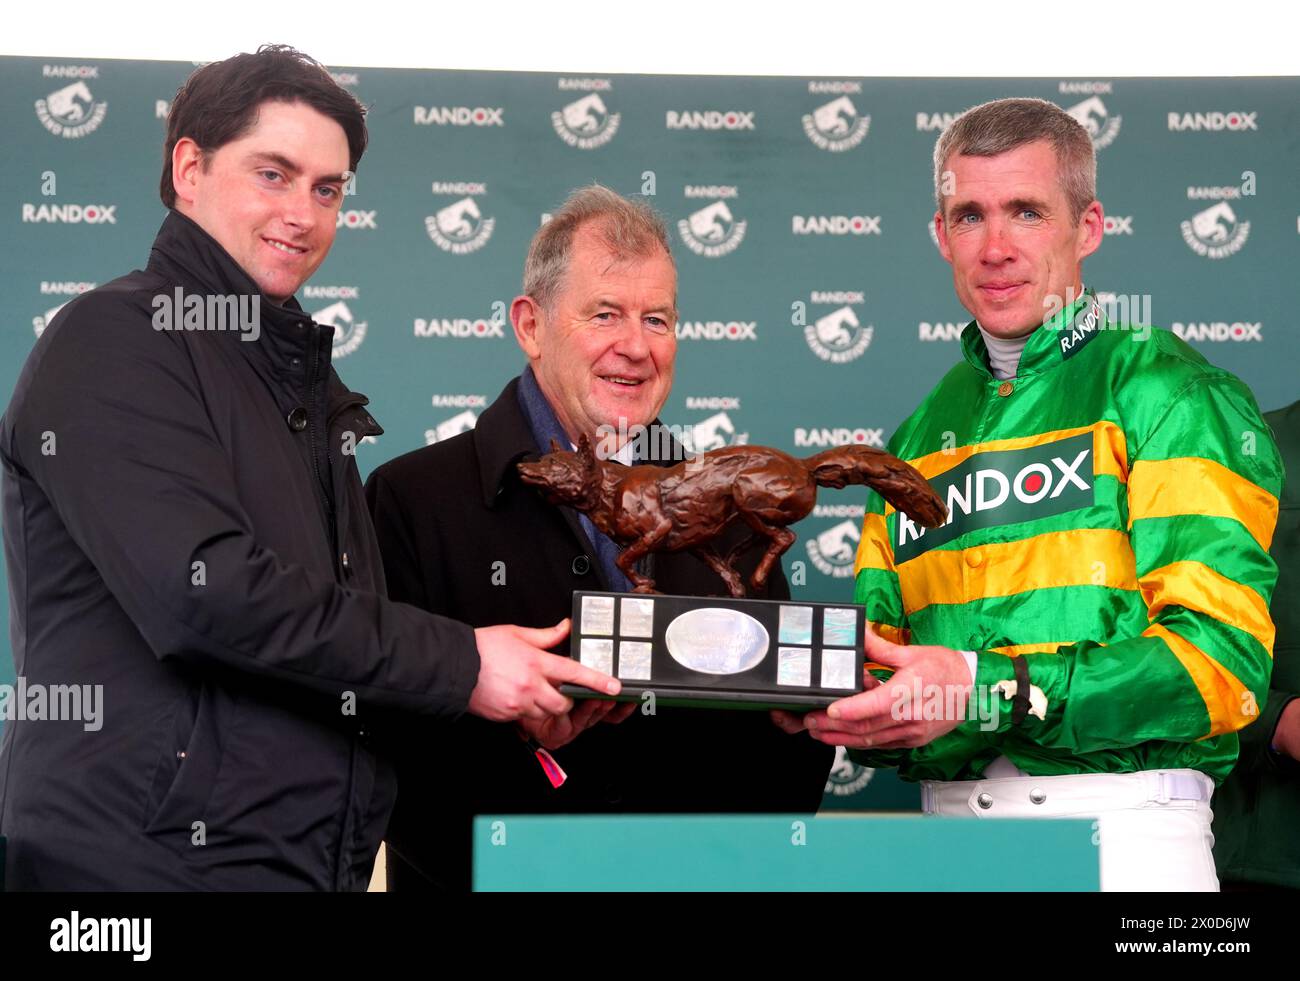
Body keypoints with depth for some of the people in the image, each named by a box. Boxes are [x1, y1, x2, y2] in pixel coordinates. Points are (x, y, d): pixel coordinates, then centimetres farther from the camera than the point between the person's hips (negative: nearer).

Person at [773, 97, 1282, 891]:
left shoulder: (1166, 394, -2)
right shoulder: (921, 438, 16)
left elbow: (1222, 655, -12)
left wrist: (989, 692, -19)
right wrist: (840, 709, -6)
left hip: (1117, 819, -4)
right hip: (946, 819, 5)